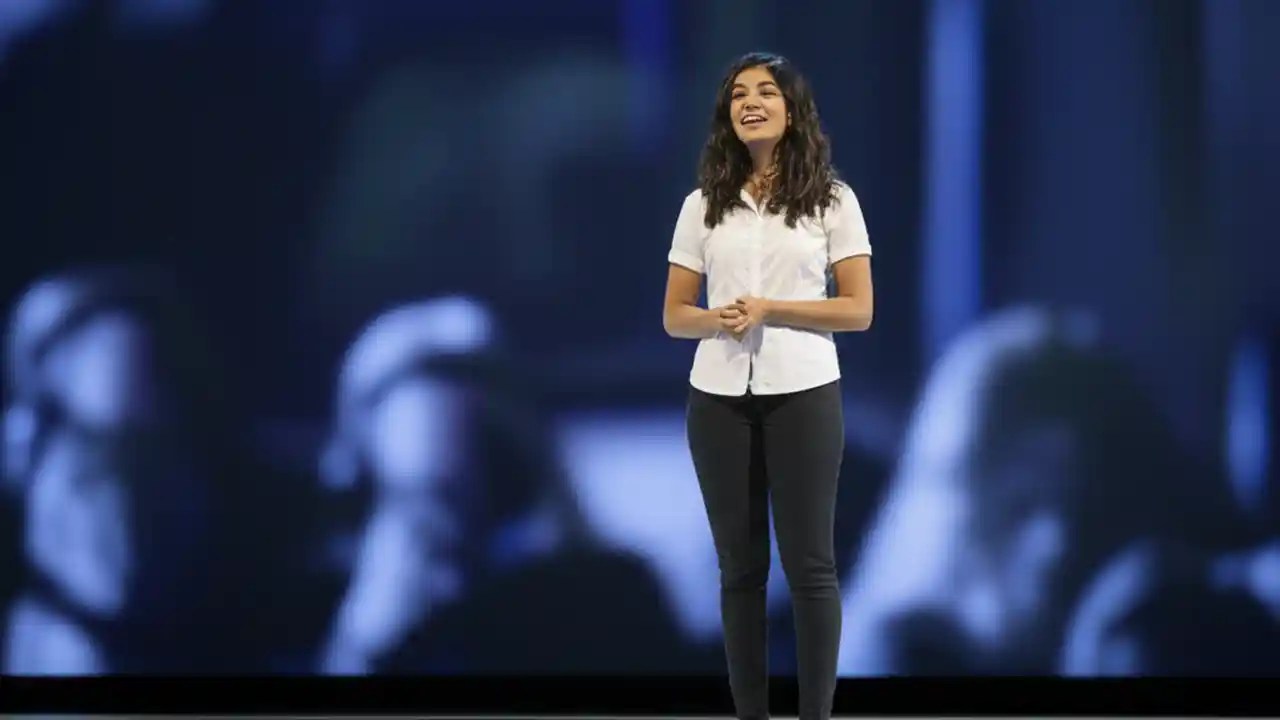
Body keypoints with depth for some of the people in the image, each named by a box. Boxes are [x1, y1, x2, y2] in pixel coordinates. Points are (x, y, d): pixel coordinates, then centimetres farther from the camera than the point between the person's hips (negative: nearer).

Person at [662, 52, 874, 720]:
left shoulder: (832, 200, 0)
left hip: (802, 394, -2)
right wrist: (718, 317, -15)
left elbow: (859, 309, -4)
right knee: (739, 564, 6)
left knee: (809, 563, -1)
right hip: (719, 397, 2)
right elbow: (673, 316, 7)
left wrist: (769, 311, -15)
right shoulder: (702, 206, 7)